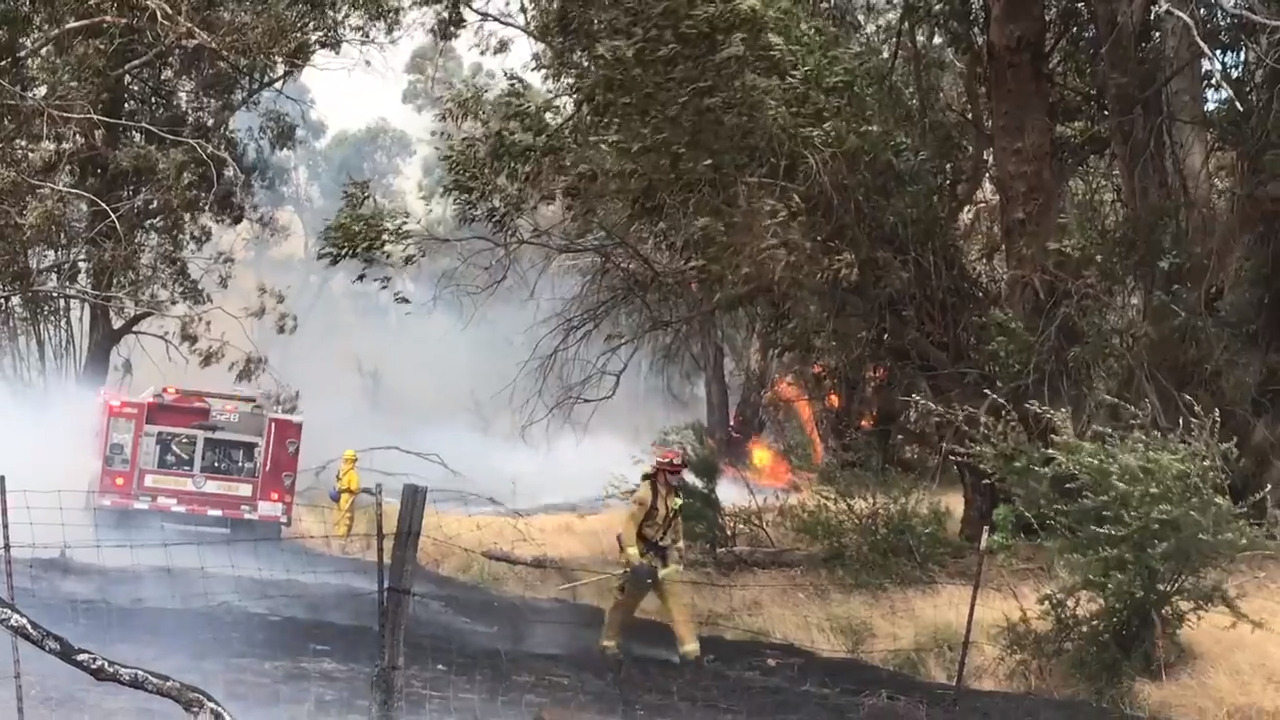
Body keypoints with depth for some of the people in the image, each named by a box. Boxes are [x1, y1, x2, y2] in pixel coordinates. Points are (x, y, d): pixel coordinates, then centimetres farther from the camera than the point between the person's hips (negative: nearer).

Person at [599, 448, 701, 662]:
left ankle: (690, 649, -4)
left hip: (662, 557, 7)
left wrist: (679, 551, 23)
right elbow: (629, 526, -24)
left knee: (675, 599, -1)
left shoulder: (674, 495, 5)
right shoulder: (645, 494, -21)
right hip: (642, 554, -7)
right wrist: (634, 560, -29)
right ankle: (609, 641, 21)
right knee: (628, 600, 4)